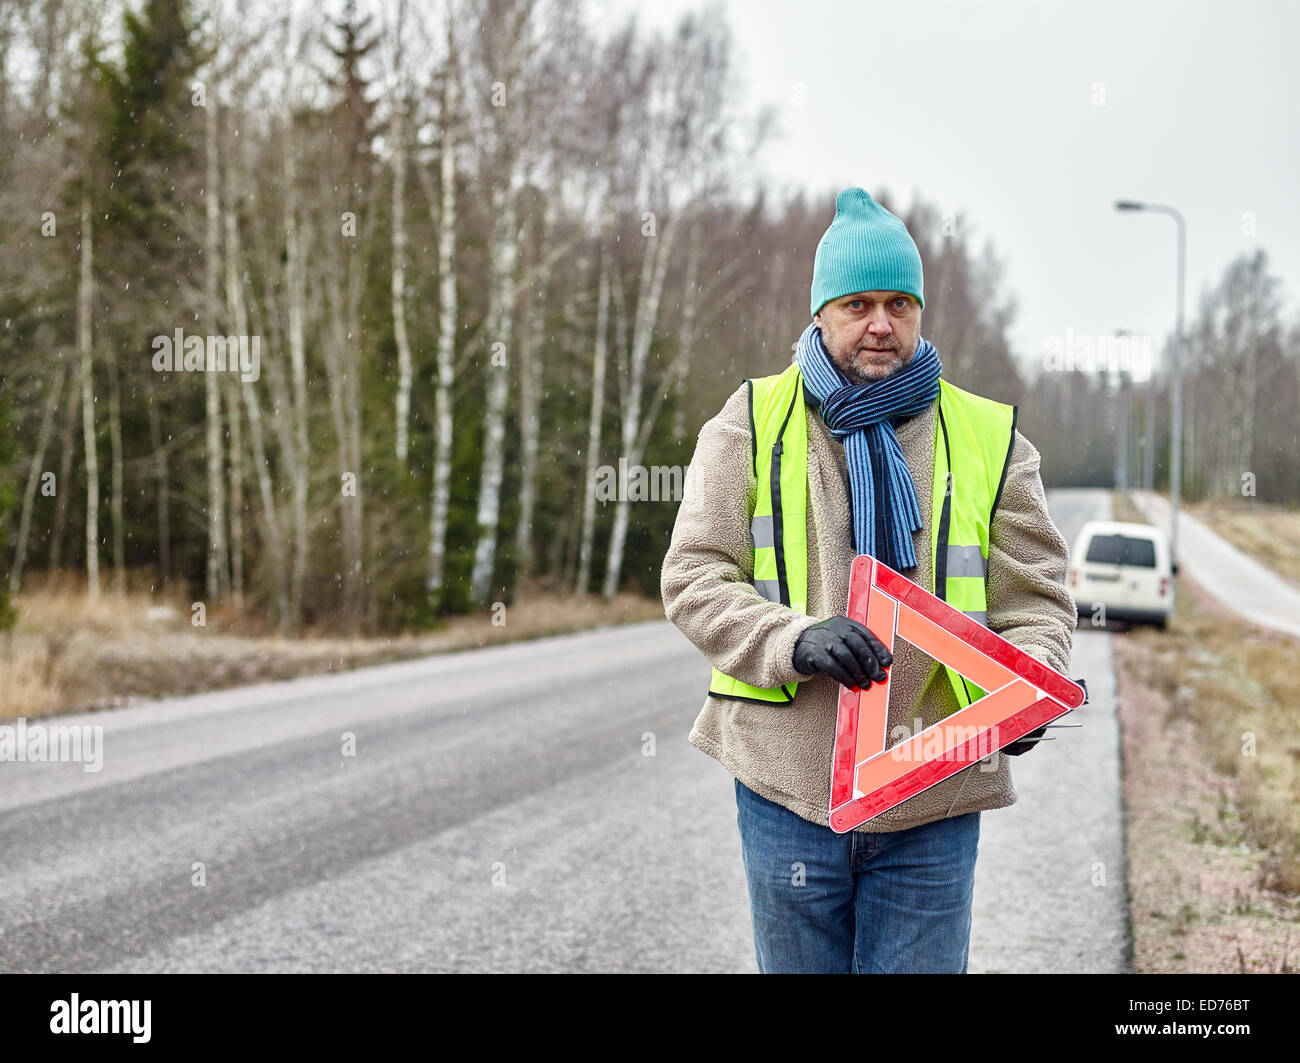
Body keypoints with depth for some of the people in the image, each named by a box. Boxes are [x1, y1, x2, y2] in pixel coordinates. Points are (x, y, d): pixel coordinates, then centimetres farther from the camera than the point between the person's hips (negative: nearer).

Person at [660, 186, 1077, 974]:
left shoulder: (989, 439, 7)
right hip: (789, 783, 0)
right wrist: (794, 641, -19)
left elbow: (1037, 598, 8)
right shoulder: (751, 425, 4)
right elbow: (694, 577, -1)